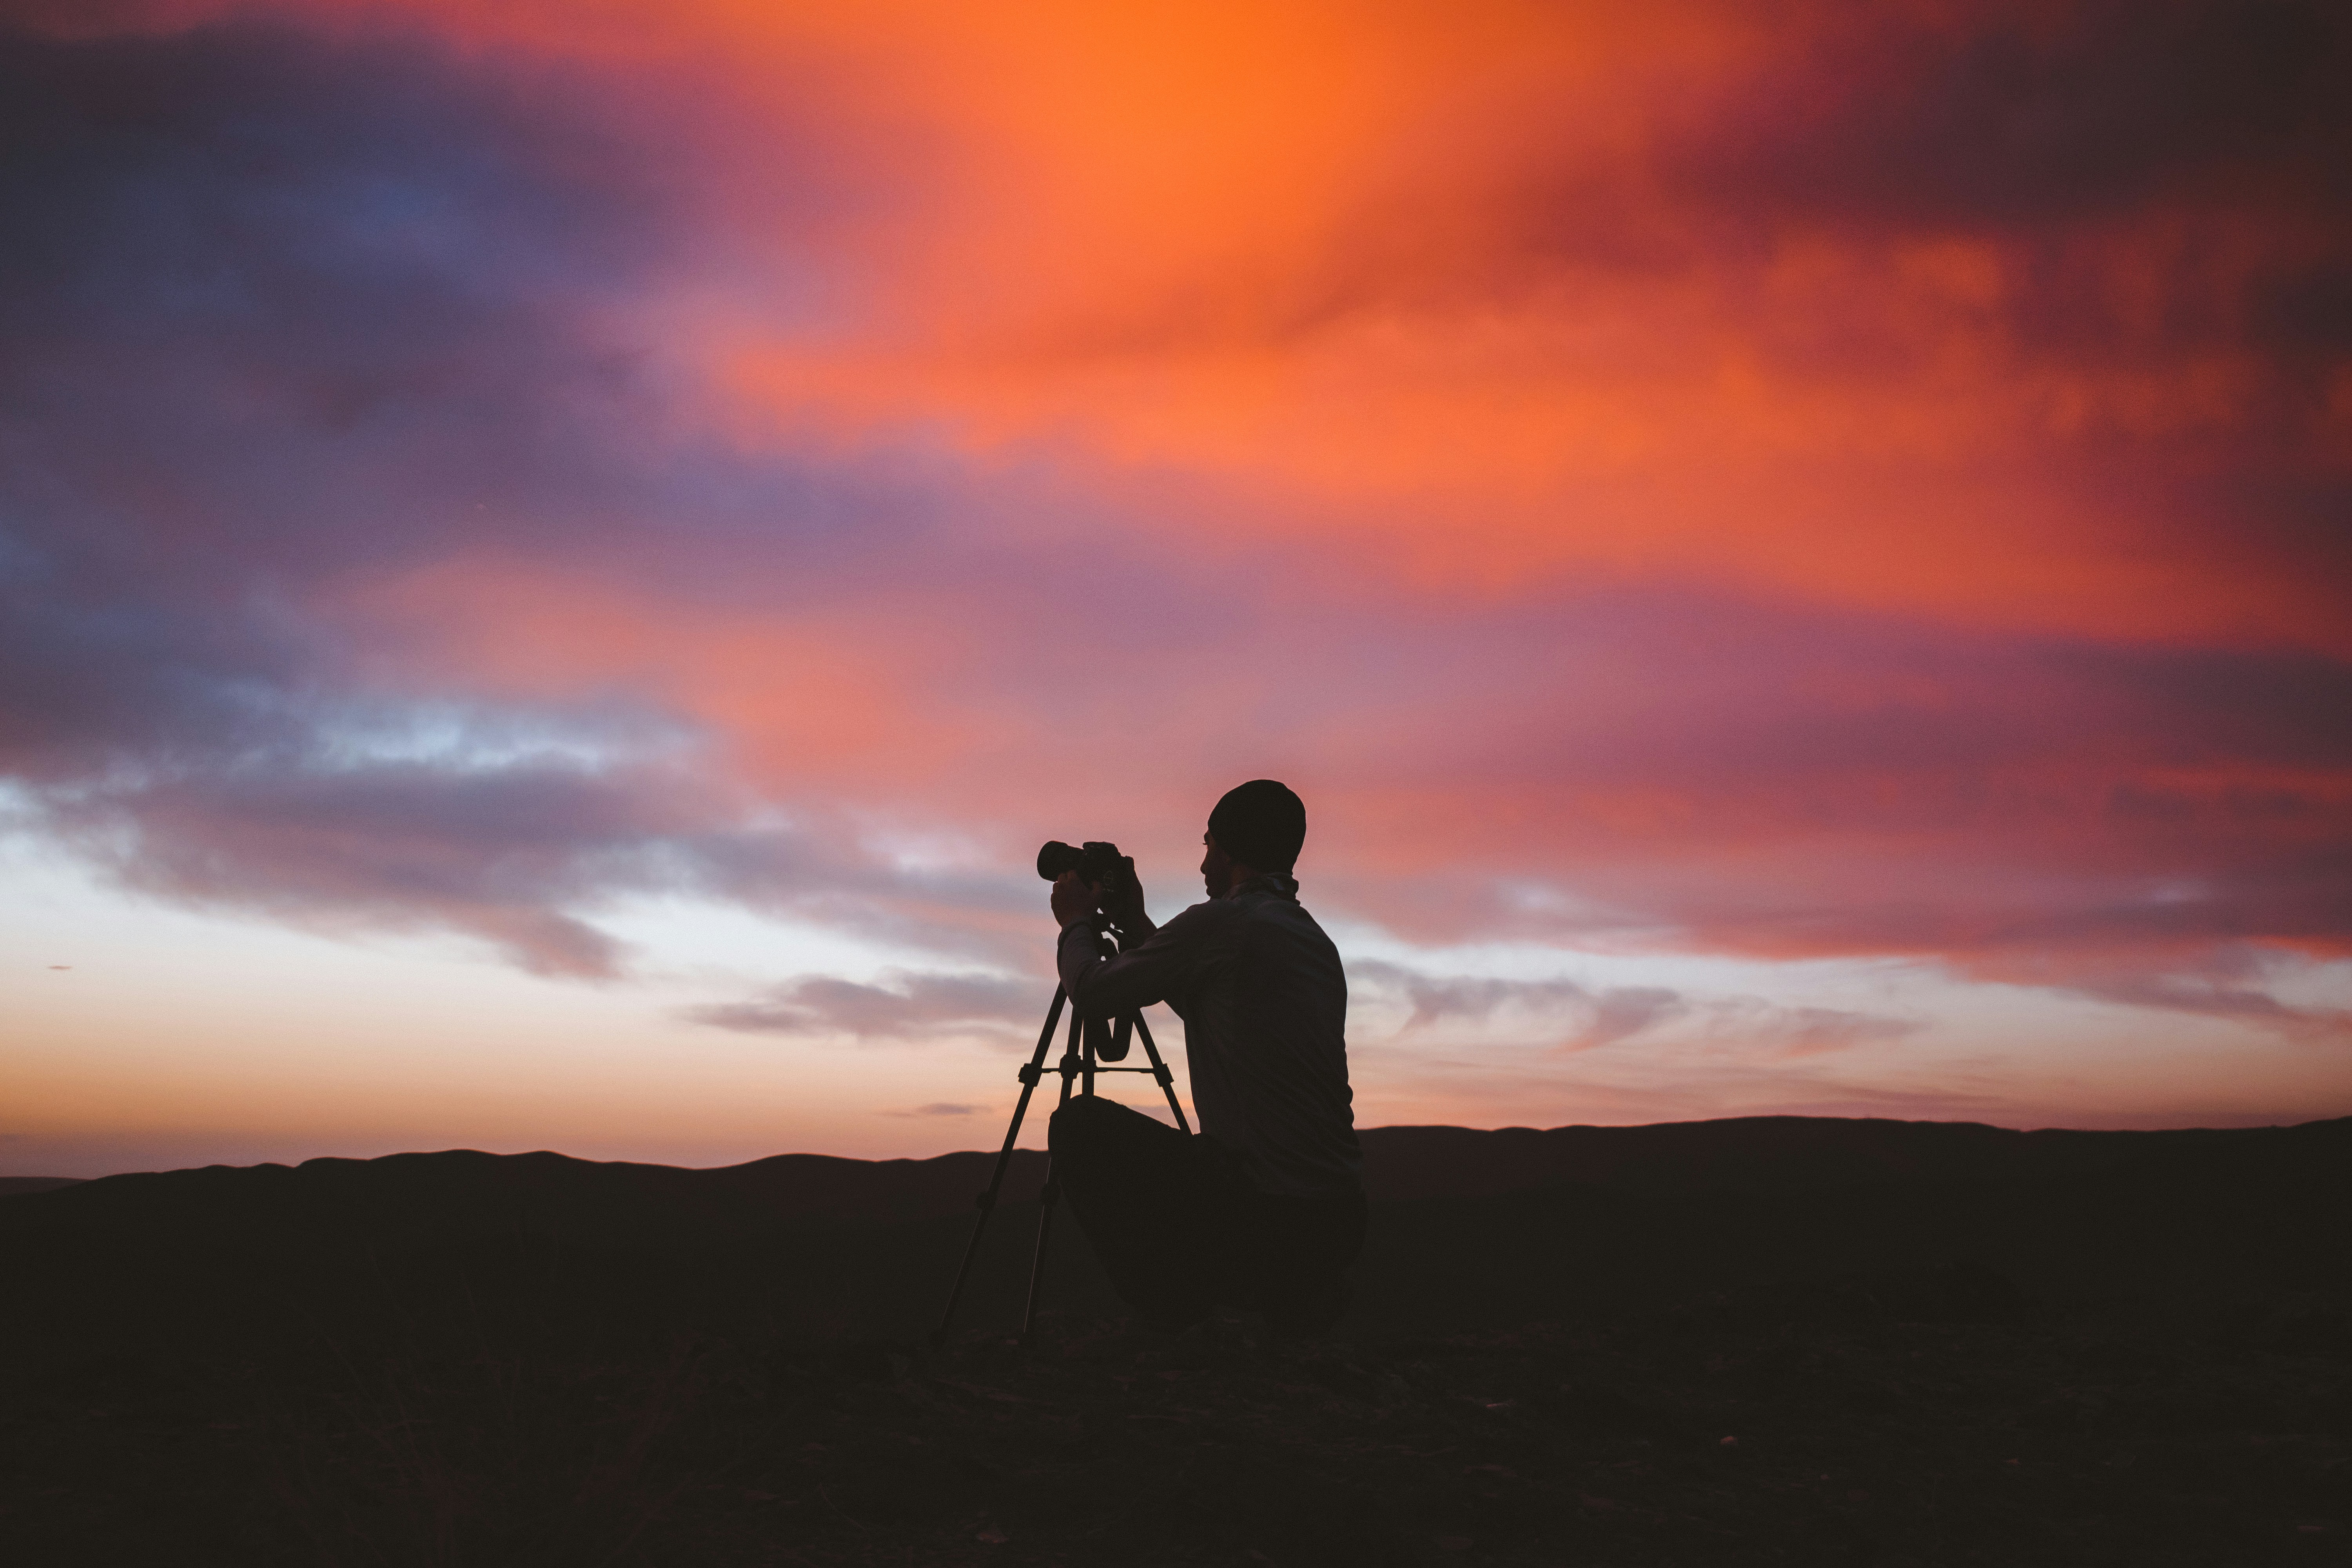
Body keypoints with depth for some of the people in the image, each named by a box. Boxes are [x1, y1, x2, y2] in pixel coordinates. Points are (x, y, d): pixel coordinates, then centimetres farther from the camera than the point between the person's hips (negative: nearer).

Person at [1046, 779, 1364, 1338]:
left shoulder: (1220, 924, -10)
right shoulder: (1318, 941, 15)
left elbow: (1092, 993, 1)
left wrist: (1076, 922, 21)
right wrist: (1135, 926, 34)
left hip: (1263, 1209, -8)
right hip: (1342, 1217, 8)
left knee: (1080, 1123, 7)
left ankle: (1177, 1311, 5)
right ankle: (1295, 1295, 14)